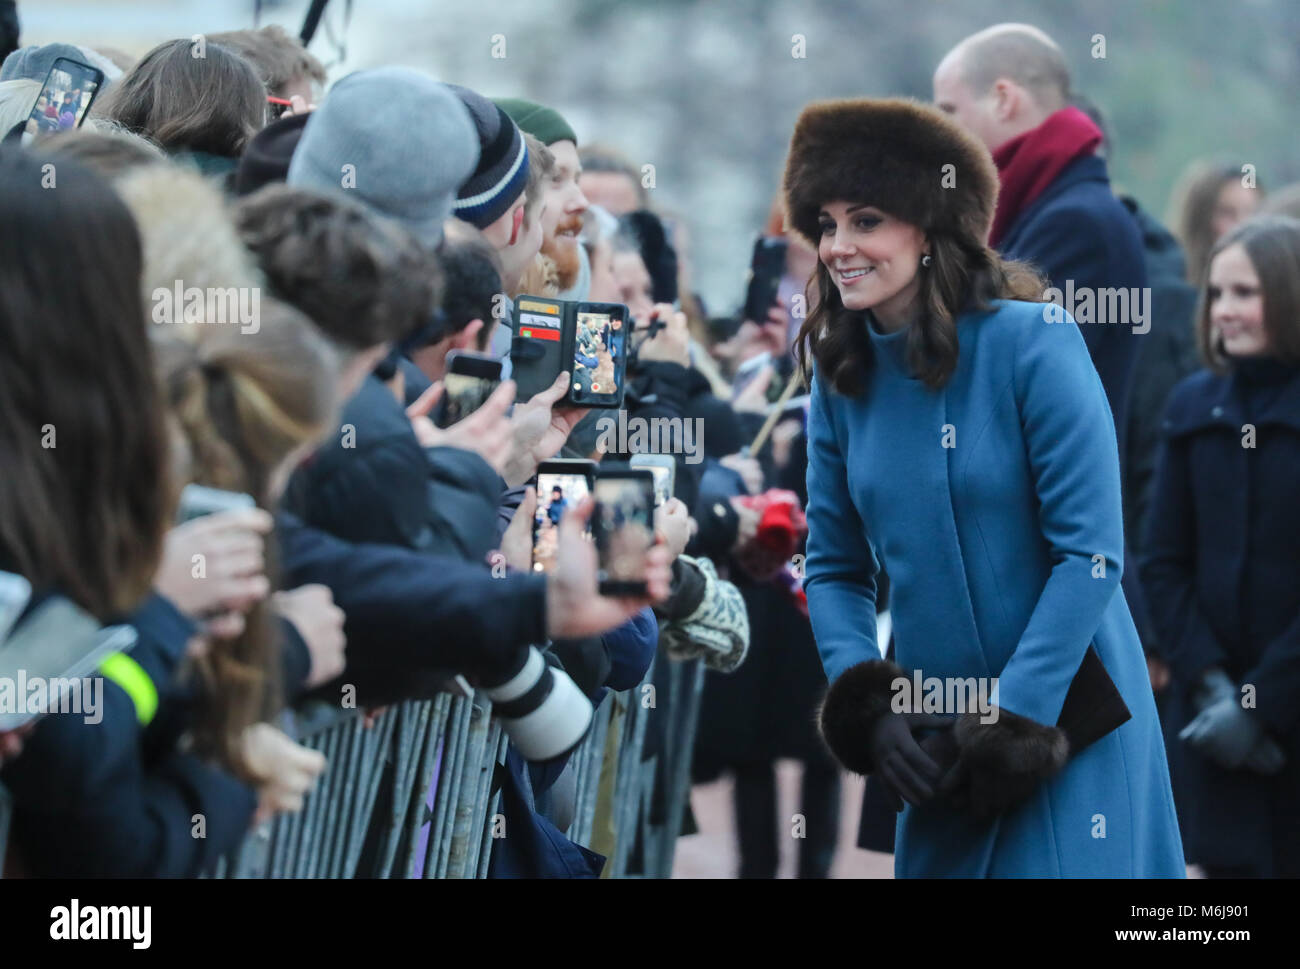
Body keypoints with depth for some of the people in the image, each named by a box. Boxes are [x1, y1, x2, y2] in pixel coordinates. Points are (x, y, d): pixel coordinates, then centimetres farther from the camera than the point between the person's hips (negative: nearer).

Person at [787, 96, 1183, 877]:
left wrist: (1020, 718, -16)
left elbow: (1091, 552, -15)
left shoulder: (1032, 343, -13)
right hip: (934, 724, 5)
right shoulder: (842, 375, 2)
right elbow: (834, 568, 7)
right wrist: (866, 706, -8)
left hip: (1063, 715, -5)